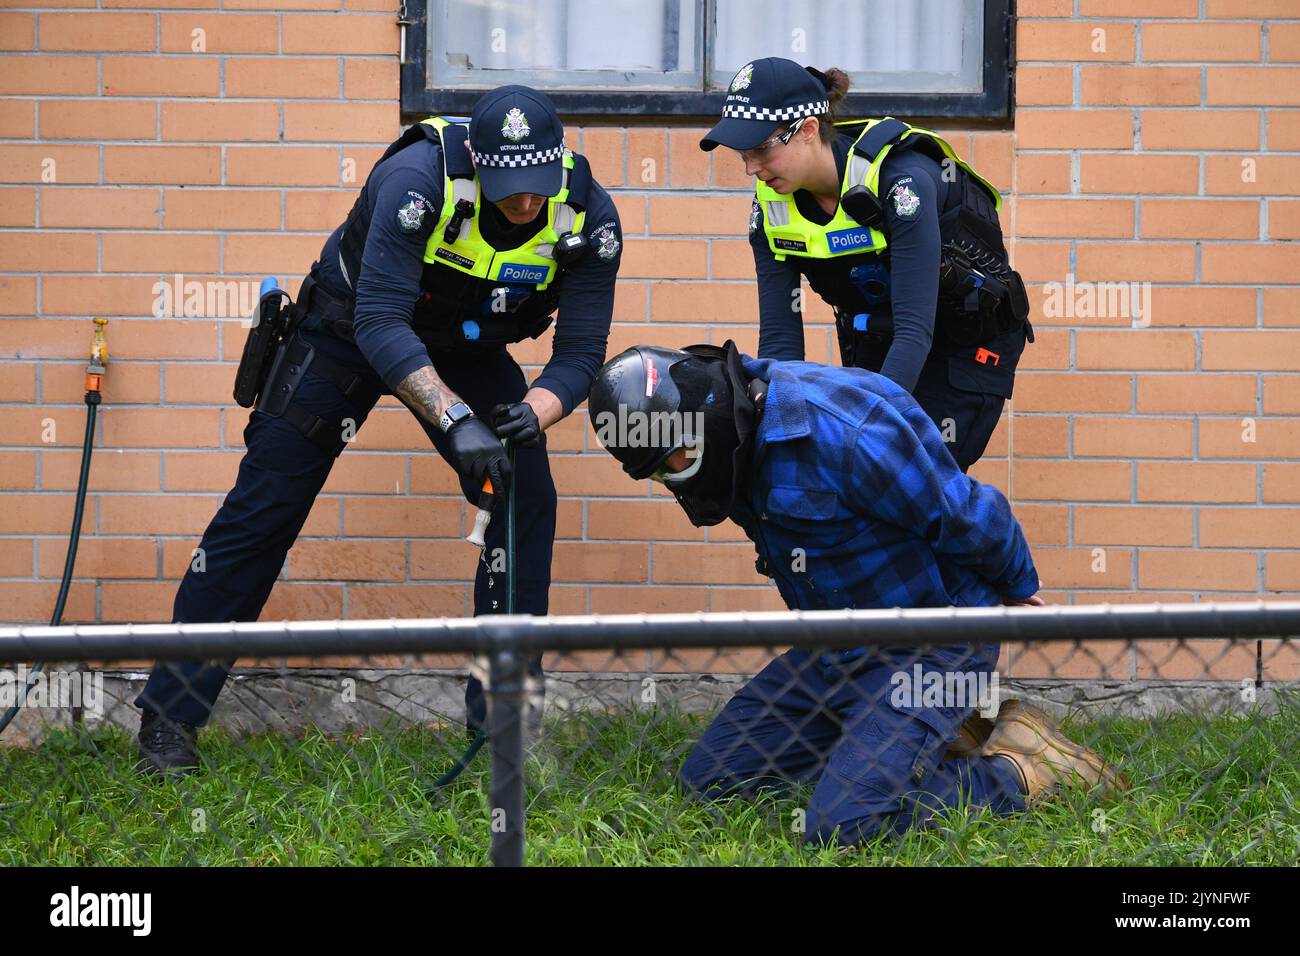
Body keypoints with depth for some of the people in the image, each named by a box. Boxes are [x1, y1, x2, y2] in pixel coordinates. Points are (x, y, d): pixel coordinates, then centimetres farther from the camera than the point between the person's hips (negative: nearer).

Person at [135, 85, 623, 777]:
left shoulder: (588, 216, -24)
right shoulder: (421, 177, -37)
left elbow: (579, 354, -20)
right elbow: (381, 322, -40)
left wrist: (533, 414, -41)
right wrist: (455, 419, -50)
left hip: (468, 349, 4)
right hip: (349, 326, -3)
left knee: (528, 501, -12)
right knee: (262, 510, -5)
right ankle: (169, 716, 3)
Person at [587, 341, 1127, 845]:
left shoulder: (835, 429, -30)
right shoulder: (742, 433, -2)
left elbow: (964, 515, -20)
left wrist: (1018, 586, -1)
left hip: (930, 649, -9)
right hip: (838, 651, 9)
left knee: (841, 825, -25)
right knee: (706, 781, 7)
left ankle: (1018, 771, -3)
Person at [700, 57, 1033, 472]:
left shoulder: (902, 178, -33)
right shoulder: (771, 207, -14)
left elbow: (915, 329, -36)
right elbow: (779, 336, -13)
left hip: (969, 344, -6)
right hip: (873, 341, 6)